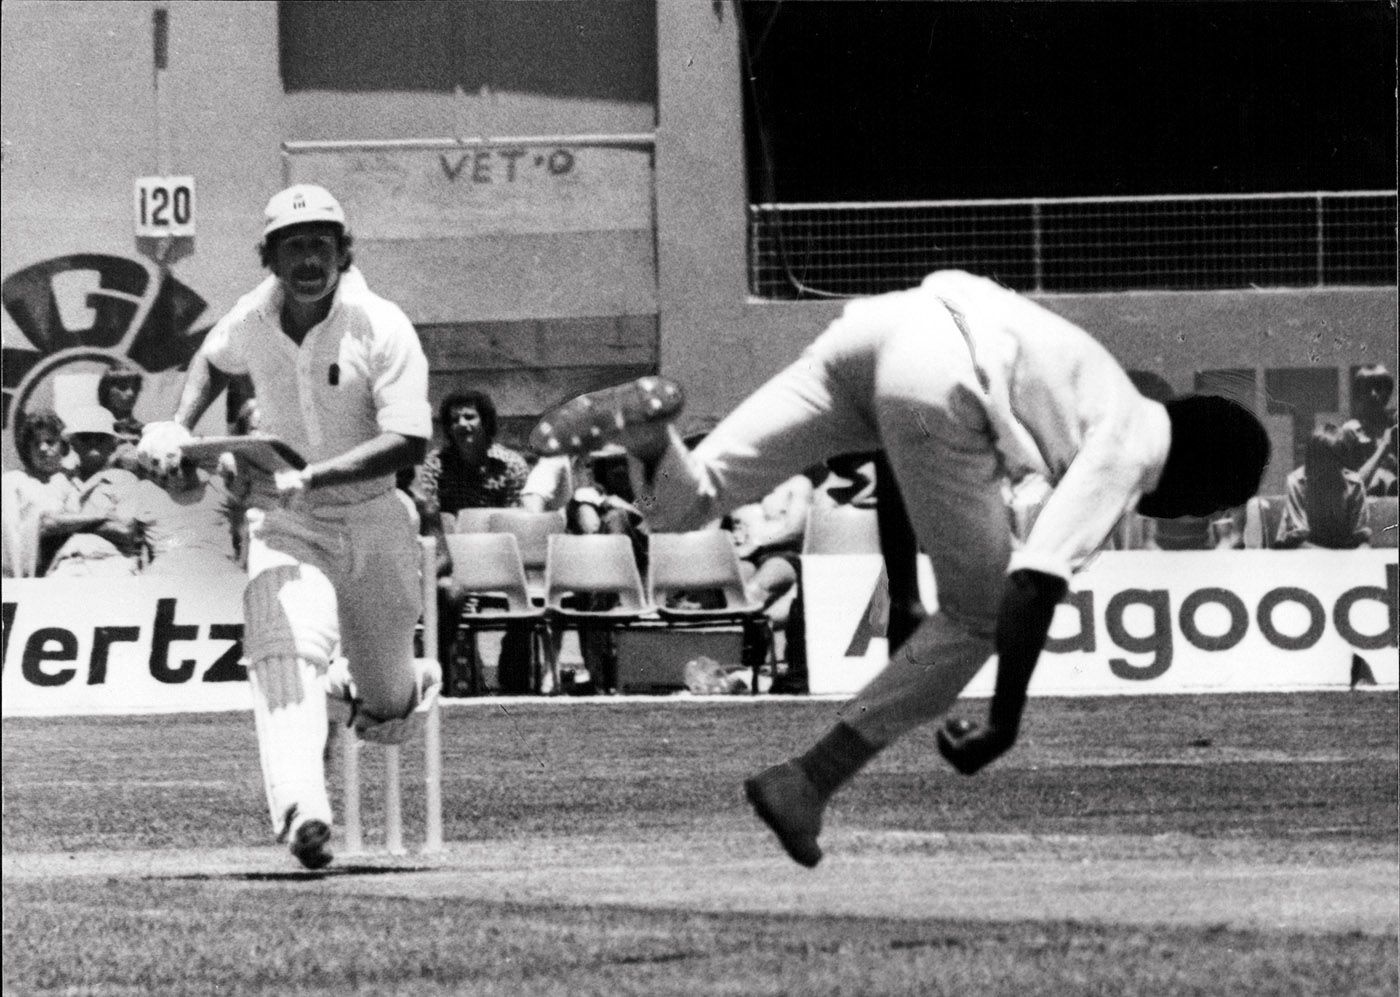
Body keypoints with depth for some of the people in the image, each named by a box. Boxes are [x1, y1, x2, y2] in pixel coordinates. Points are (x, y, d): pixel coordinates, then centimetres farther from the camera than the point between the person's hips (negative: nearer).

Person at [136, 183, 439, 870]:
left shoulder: (381, 328, -18)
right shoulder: (253, 318, -5)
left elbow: (410, 442, -26)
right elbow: (214, 361, 20)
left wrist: (312, 477, -35)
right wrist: (178, 430, 4)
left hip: (372, 516, -1)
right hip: (283, 522, 1)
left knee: (384, 703, 11)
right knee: (285, 649, -28)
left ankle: (409, 687, 52)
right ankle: (302, 815, -46)